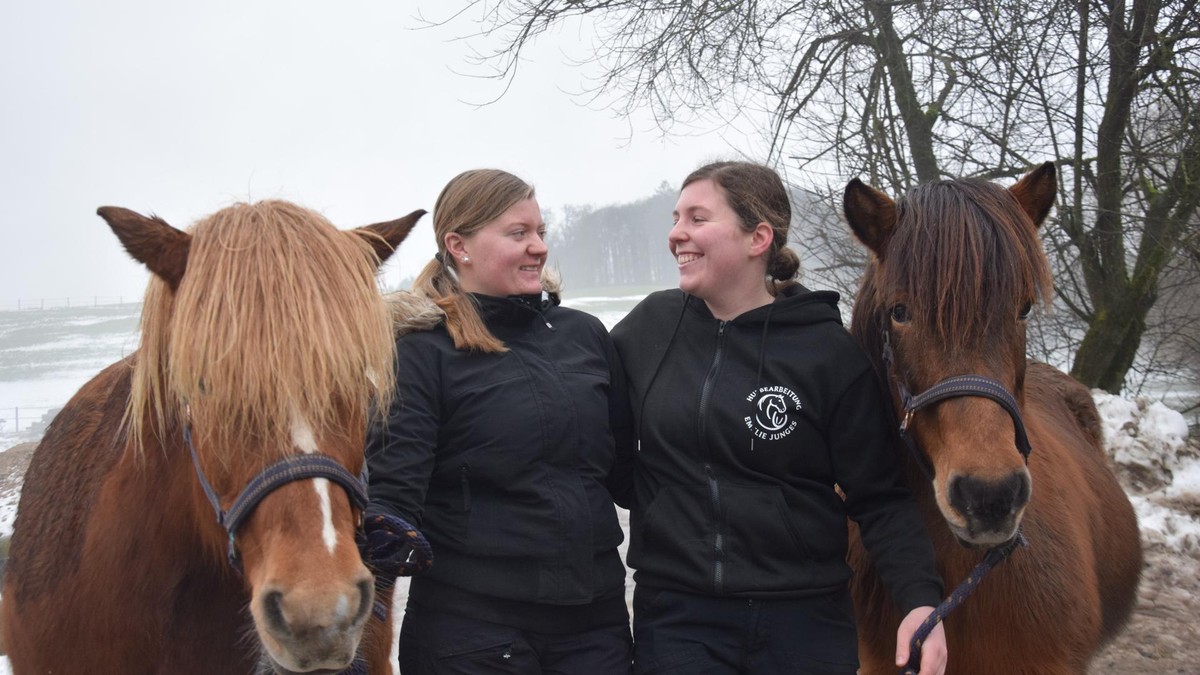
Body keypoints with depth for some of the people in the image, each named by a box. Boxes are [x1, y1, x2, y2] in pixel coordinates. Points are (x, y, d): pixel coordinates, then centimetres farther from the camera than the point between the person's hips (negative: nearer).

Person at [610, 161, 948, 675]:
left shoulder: (830, 353, -7)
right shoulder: (650, 325, 1)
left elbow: (879, 498, -5)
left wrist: (920, 598, -16)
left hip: (804, 620, -1)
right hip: (675, 617, 2)